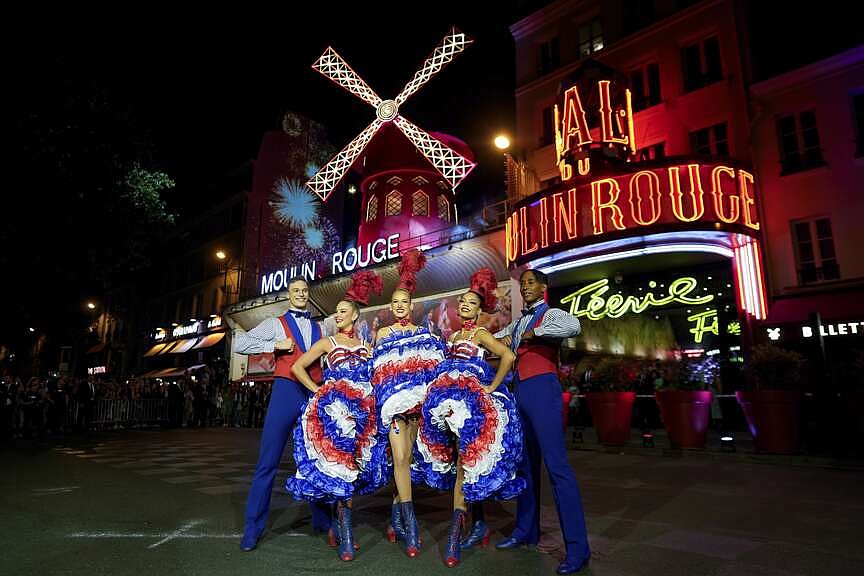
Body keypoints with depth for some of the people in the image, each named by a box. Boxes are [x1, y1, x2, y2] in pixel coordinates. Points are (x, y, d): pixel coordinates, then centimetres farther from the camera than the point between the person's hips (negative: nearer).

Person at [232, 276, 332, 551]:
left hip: (316, 394, 3)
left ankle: (321, 520, 22)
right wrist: (275, 345, -9)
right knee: (268, 462, -2)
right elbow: (239, 343, -1)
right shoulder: (276, 324, 9)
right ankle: (253, 528, 10)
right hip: (286, 391, -3)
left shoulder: (320, 328, 18)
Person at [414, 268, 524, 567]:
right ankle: (479, 524, 21)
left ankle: (455, 534, -6)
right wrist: (437, 388, 5)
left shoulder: (480, 334, -1)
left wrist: (492, 387, -14)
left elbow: (509, 356, -15)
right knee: (466, 463, 10)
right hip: (450, 400, 7)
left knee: (464, 463, -8)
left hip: (471, 399, -7)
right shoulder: (454, 335, 19)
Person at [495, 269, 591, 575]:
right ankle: (526, 531, 24)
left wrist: (533, 333, -17)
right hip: (520, 391, 8)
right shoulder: (518, 322, 19)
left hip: (541, 389, -8)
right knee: (526, 462, 13)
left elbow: (573, 326, -25)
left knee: (556, 464, -10)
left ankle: (578, 548, -5)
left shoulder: (550, 314, -2)